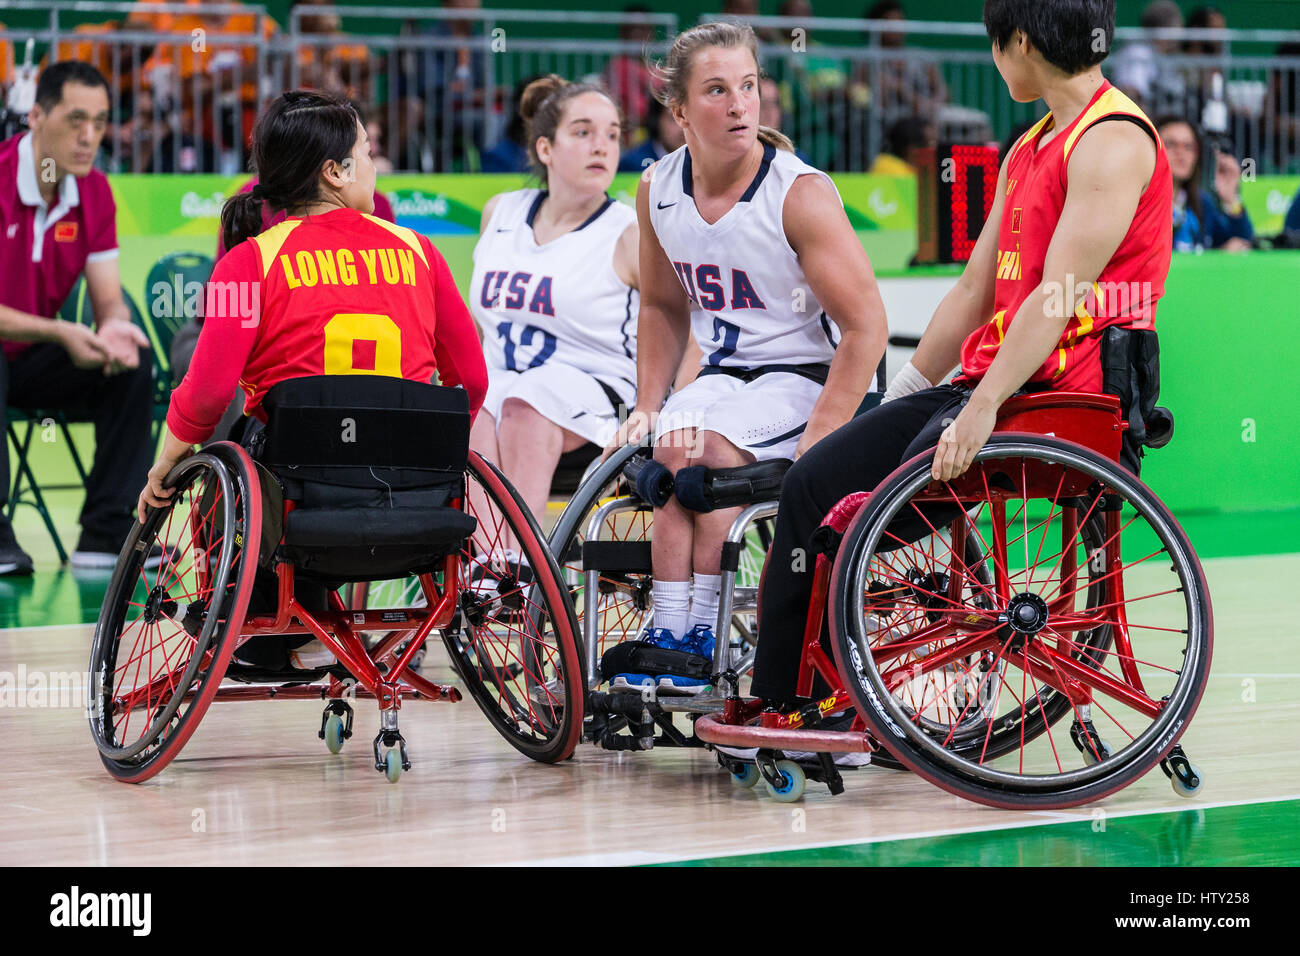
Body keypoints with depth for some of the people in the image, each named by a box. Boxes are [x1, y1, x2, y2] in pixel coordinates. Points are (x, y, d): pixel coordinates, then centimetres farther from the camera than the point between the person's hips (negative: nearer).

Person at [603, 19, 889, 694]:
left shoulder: (800, 194, -16)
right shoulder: (659, 190, 1)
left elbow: (865, 324, -16)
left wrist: (818, 441, -21)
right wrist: (647, 406, 6)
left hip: (806, 377, -4)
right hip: (723, 373, 5)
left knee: (706, 449, -30)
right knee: (668, 445, -27)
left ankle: (694, 634, -20)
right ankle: (671, 632, -26)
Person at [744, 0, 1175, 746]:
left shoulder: (1113, 141, -11)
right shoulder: (1028, 152, 21)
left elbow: (1060, 294, -20)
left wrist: (982, 407, -27)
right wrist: (903, 395, 19)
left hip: (1060, 395, -10)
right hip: (996, 382, 10)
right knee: (816, 483, 0)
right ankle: (777, 702, 1)